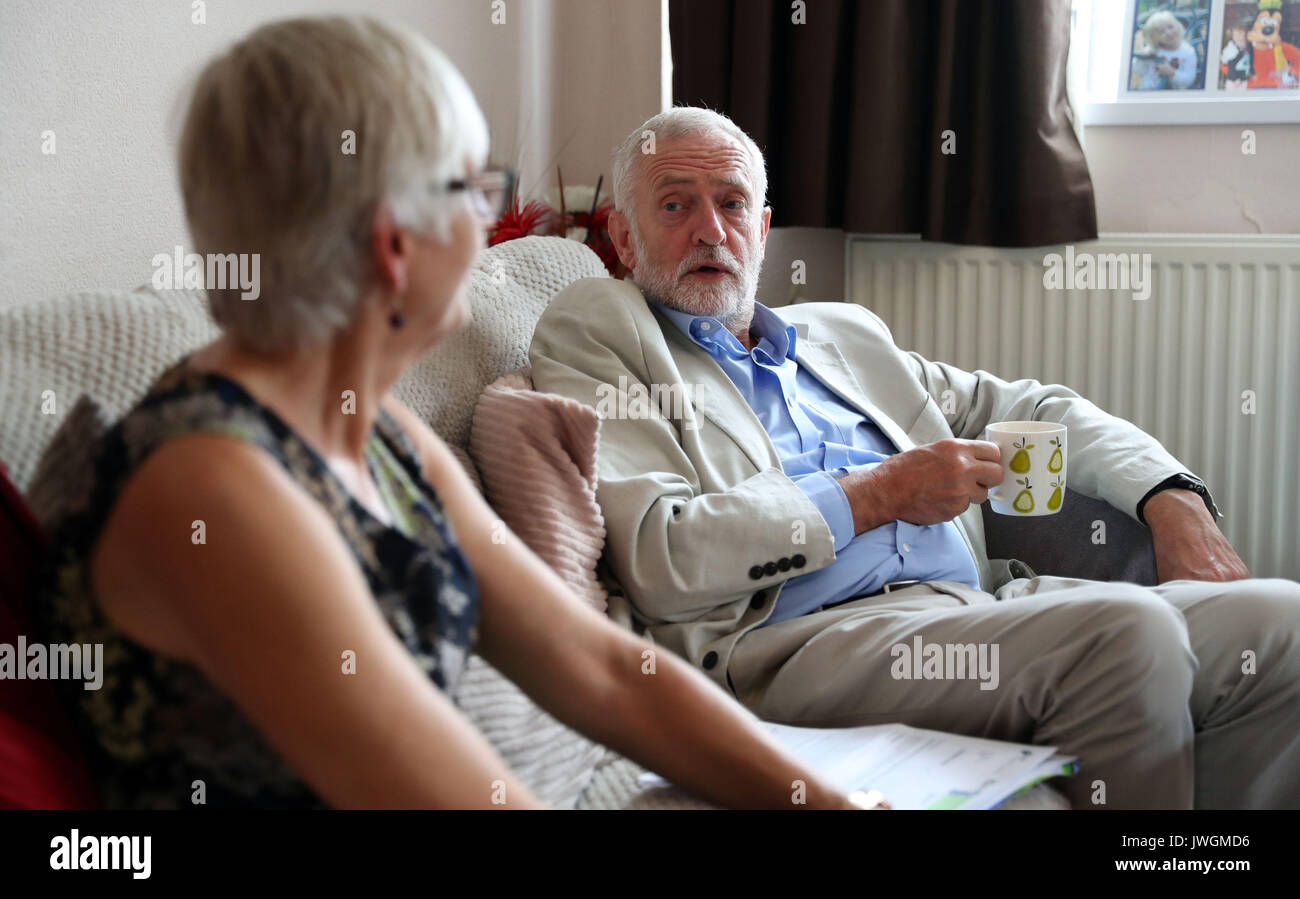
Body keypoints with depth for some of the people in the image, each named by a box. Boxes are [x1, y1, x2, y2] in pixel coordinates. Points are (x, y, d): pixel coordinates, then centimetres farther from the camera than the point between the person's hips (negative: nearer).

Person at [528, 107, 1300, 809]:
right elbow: (657, 560, -9)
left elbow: (1025, 408, 33)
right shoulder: (597, 334, 8)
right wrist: (882, 493, -5)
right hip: (792, 642, -7)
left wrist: (1172, 500, 14)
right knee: (1127, 632, -28)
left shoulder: (842, 333, 28)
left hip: (974, 607, 7)